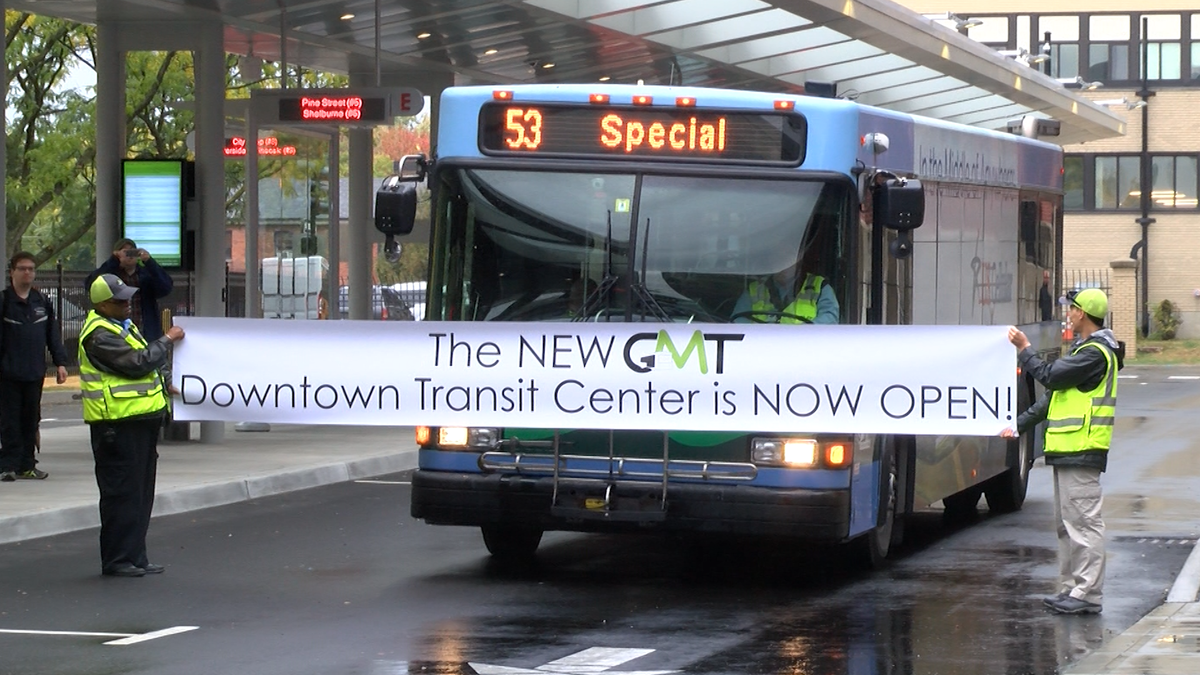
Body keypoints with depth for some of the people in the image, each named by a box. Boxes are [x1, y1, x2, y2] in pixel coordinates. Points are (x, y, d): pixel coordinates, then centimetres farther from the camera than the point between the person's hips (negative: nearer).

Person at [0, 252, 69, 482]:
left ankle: (27, 465, 13)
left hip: (35, 373, 4)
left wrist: (60, 362, 7)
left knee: (31, 420, 7)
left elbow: (53, 334, 13)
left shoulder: (42, 302, 10)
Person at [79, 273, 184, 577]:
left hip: (141, 419, 10)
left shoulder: (124, 326, 18)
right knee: (122, 492, -6)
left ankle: (135, 556, 18)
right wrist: (167, 340, -12)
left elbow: (145, 364, 30)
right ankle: (117, 560, -1)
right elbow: (136, 363, -23)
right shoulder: (99, 335, -15)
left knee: (141, 492, 12)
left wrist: (164, 382, 16)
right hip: (118, 424, -10)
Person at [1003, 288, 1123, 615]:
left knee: (1083, 520, -10)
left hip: (1082, 451, -11)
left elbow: (1050, 376, -19)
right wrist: (1020, 425, 22)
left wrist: (1024, 348, -4)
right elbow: (1055, 393, 24)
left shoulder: (1095, 354, -14)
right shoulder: (1085, 349, 21)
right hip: (1067, 451, 11)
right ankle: (1071, 589, 17)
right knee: (1066, 522, 13)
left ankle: (1088, 594, -10)